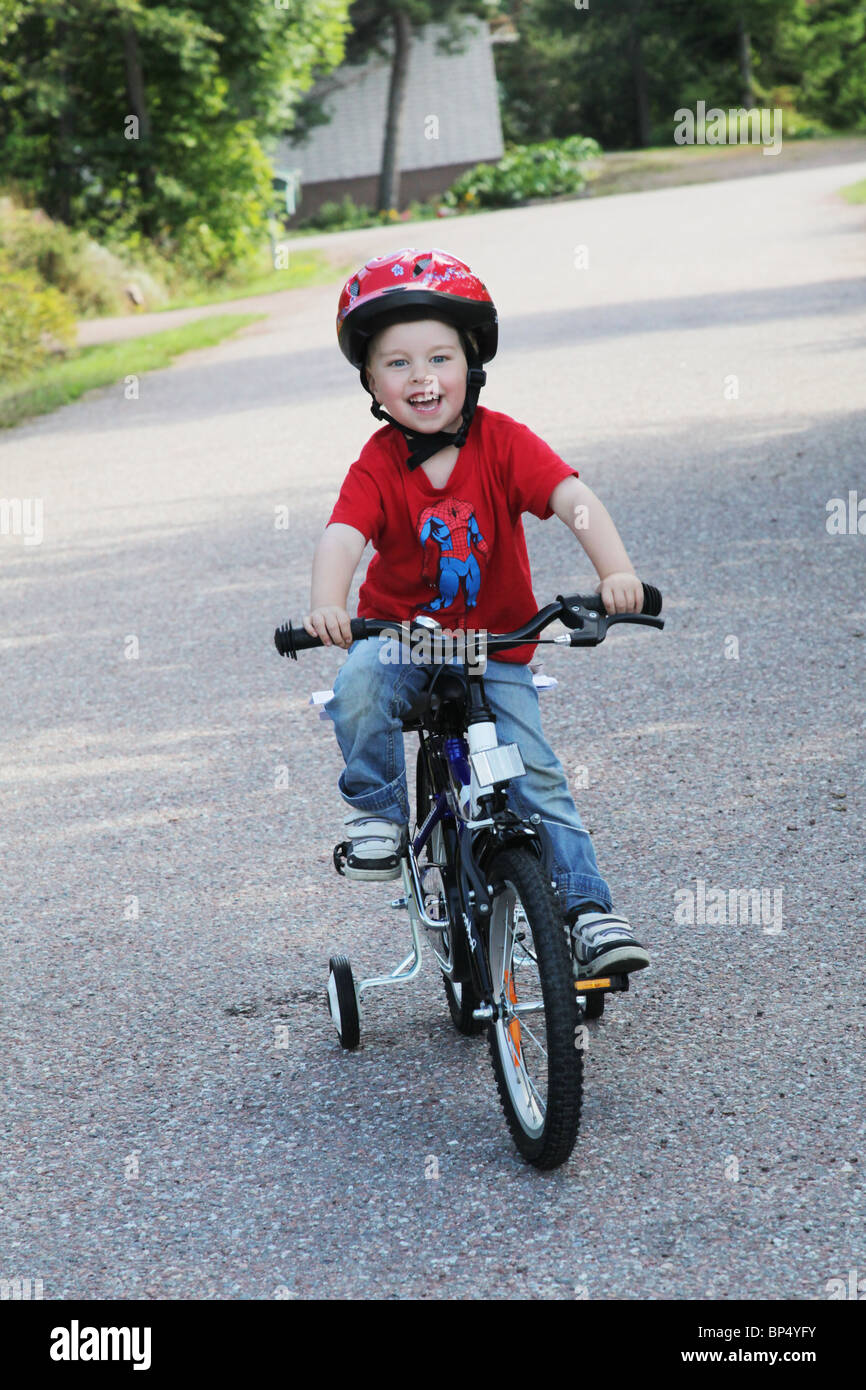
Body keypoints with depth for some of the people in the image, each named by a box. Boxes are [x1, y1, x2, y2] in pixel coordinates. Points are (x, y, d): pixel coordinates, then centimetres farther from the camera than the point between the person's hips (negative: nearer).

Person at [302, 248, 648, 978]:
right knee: (359, 687, -32)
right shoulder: (377, 466, -13)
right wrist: (327, 604, -51)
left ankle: (589, 909, -3)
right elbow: (342, 537, -29)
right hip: (400, 637, 0)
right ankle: (378, 810, -9)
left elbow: (573, 497, -26)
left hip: (496, 650, 0)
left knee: (536, 776, -12)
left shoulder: (502, 441, -12)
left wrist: (616, 569, -45)